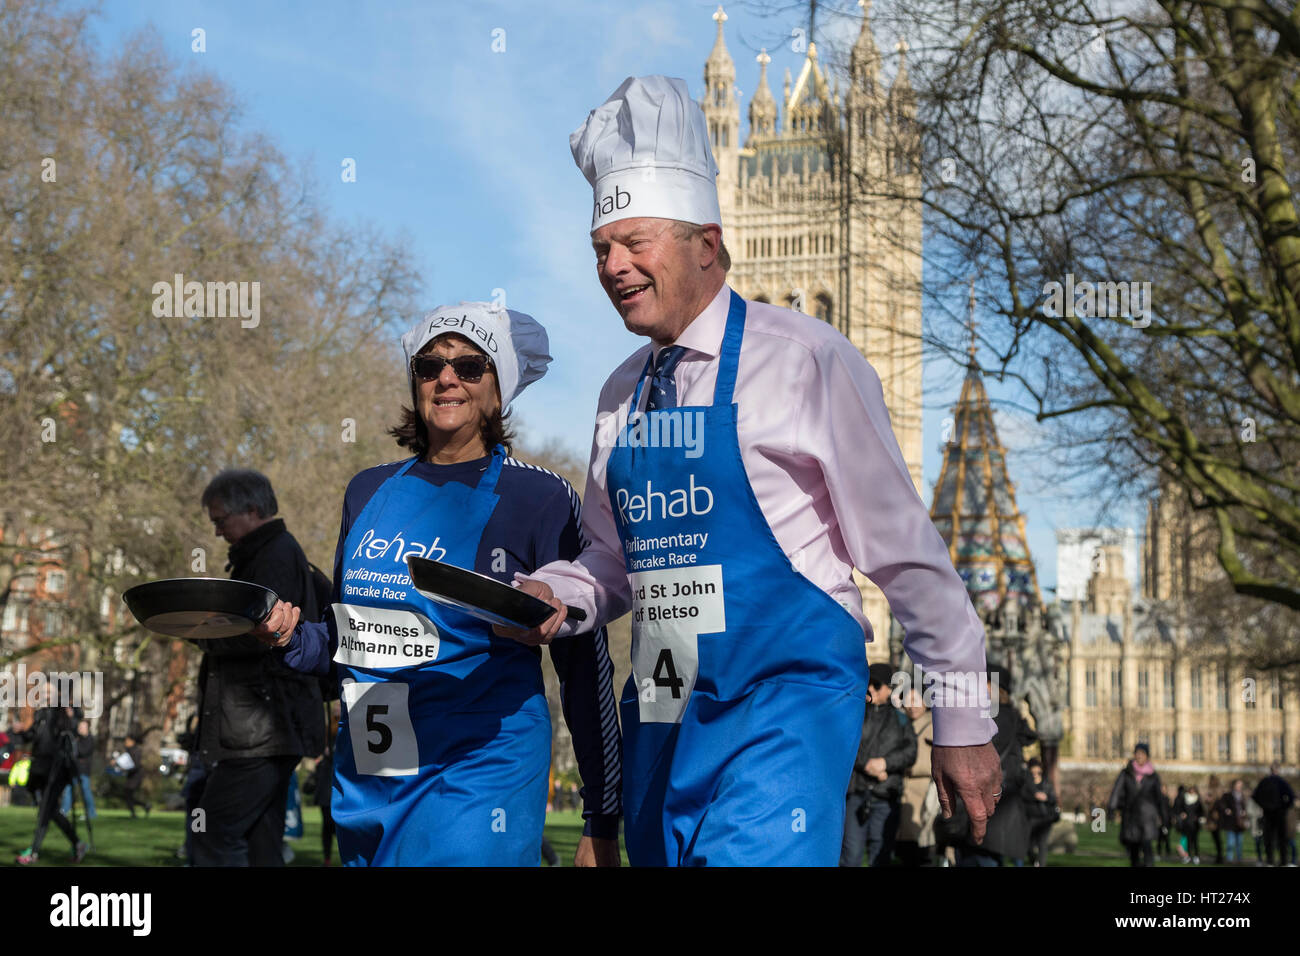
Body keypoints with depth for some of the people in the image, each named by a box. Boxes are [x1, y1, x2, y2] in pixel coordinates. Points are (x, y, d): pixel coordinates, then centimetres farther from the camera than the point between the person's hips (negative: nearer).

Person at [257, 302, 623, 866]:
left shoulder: (537, 497, -4)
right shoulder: (370, 492, 10)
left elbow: (585, 664, -3)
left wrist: (601, 825, -4)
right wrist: (289, 636, -1)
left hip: (479, 780, -5)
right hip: (365, 787, 5)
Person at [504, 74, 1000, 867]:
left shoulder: (804, 360, -8)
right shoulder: (623, 395, 11)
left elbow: (905, 552, -4)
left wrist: (963, 726, -1)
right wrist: (552, 596, 0)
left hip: (784, 706, -6)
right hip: (662, 717, 7)